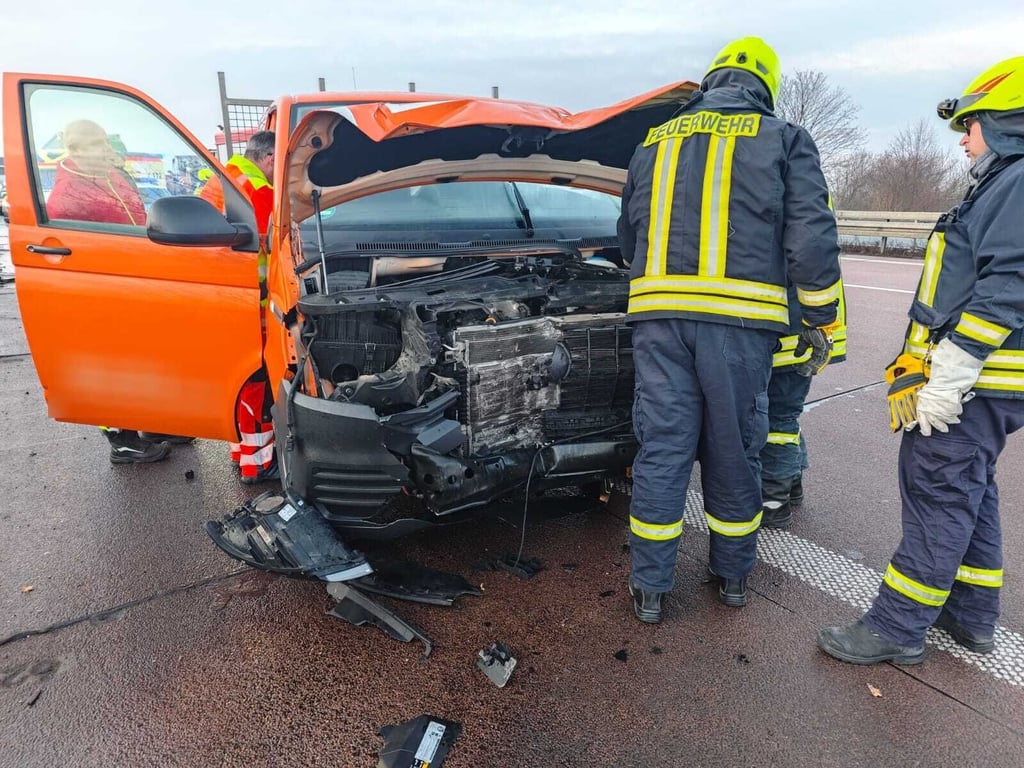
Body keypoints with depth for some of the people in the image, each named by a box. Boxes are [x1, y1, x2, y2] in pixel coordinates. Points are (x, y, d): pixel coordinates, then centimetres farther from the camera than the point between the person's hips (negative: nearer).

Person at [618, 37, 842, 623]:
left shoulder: (655, 142, 19)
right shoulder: (785, 140, 9)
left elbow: (628, 237, 23)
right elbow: (813, 239, 0)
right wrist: (823, 320, 9)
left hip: (658, 315, 2)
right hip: (741, 317, -2)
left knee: (662, 448, 7)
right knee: (735, 451, 11)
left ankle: (650, 588, 16)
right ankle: (733, 575, 29)